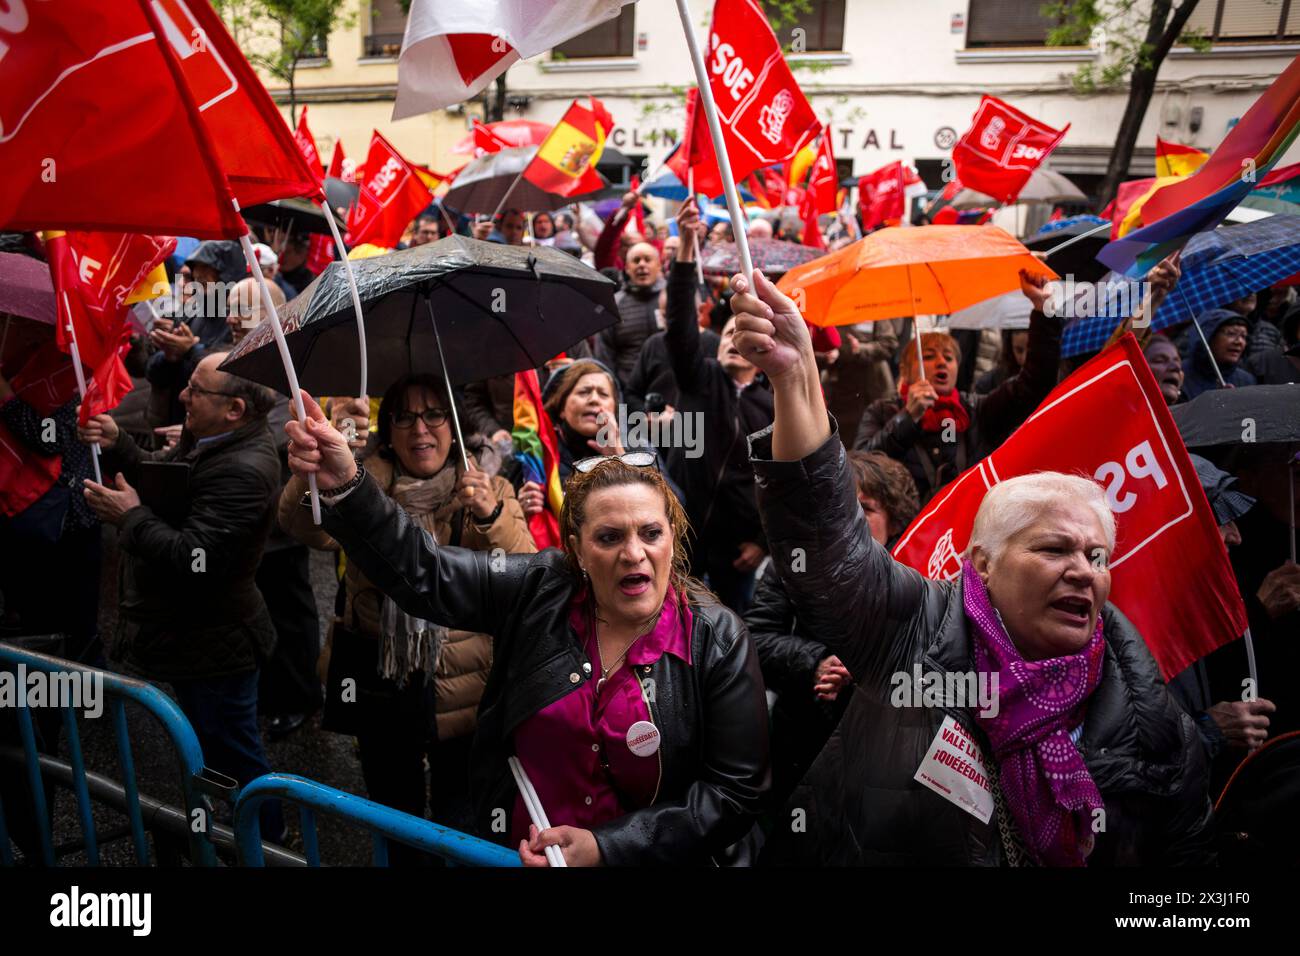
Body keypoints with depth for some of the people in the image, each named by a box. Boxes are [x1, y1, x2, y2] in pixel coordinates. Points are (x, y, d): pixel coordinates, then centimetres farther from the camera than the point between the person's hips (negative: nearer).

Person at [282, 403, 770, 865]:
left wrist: (605, 847, -17)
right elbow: (421, 572, -8)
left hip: (646, 857, -2)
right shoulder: (540, 590, -5)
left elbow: (736, 790, -11)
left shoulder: (719, 641, -12)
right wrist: (345, 486, -24)